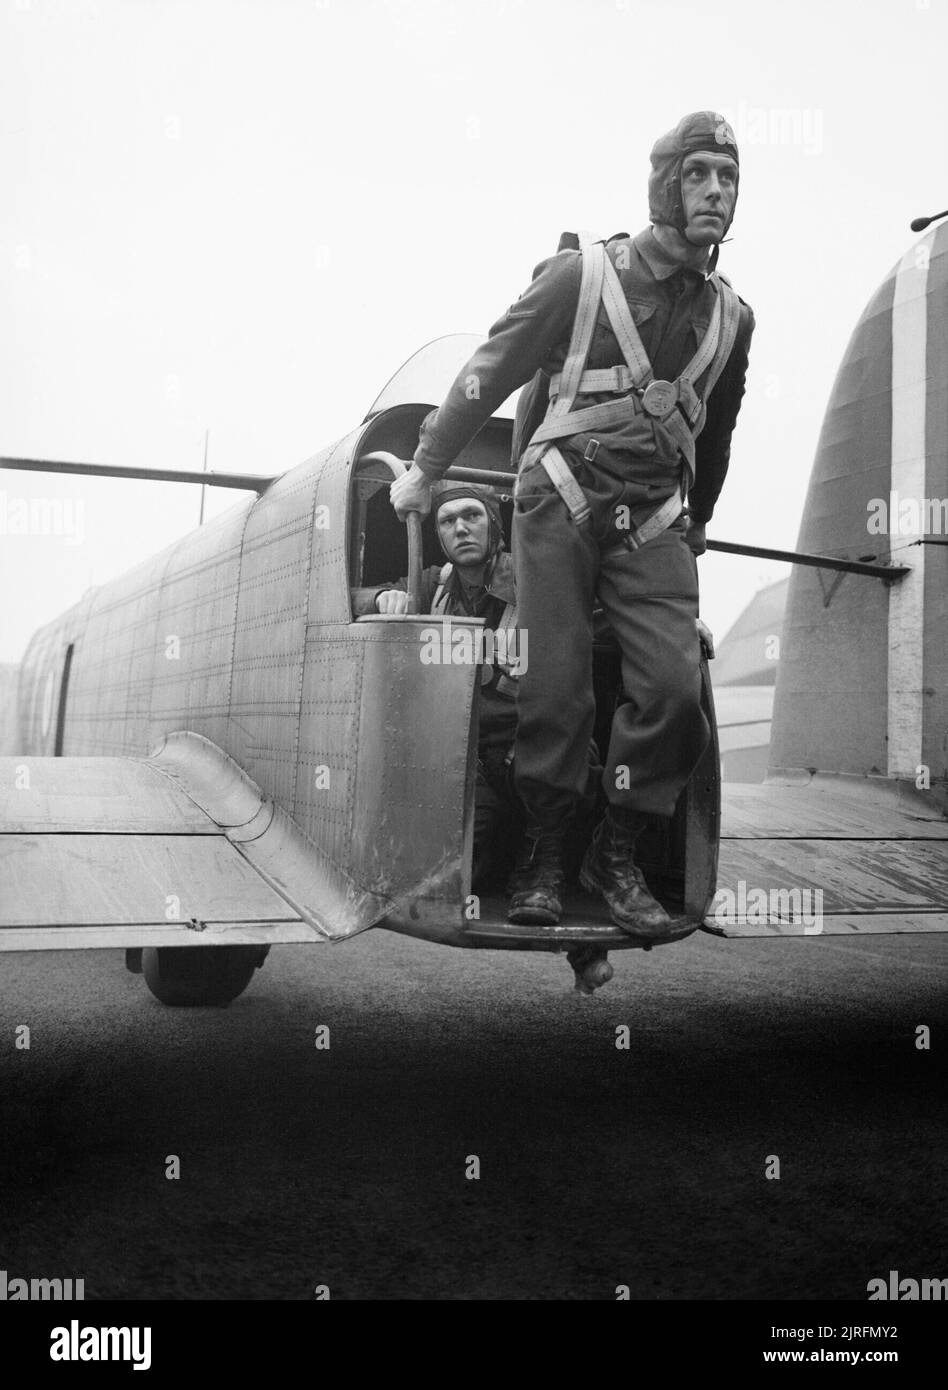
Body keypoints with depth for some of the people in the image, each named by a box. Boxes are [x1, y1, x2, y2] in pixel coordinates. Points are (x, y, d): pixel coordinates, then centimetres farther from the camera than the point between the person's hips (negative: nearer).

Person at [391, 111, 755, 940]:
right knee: (556, 687, -6)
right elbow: (489, 374, 5)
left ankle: (616, 856, 5)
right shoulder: (584, 274, -1)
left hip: (654, 518, 4)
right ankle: (542, 860, 12)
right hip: (562, 499, -3)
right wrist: (425, 469, 8)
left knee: (677, 688, -11)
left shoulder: (731, 316, 12)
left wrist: (694, 529, 31)